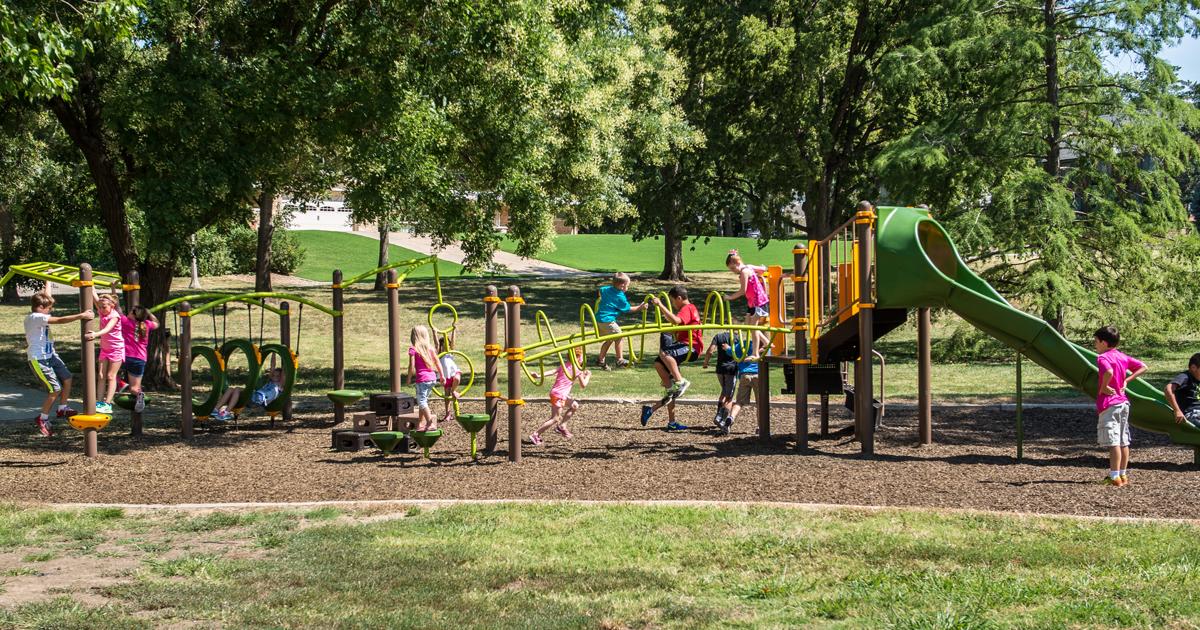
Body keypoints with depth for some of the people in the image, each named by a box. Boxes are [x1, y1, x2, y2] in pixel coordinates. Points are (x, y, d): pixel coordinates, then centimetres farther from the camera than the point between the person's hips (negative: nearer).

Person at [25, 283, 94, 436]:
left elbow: (47, 296, 22)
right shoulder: (35, 317, -21)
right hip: (38, 359, -10)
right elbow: (60, 320, -28)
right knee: (55, 389, -8)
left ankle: (62, 408, 24)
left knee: (67, 378, 7)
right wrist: (81, 316, -28)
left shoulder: (39, 314, 6)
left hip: (50, 355, 10)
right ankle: (43, 419, 8)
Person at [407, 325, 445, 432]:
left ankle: (431, 422, -23)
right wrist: (442, 376, 18)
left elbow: (412, 366, -11)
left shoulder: (413, 350, -7)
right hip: (432, 378, 7)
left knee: (422, 402, -7)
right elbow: (438, 363, 11)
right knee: (423, 401, 19)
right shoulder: (430, 348, 8)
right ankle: (421, 423, 26)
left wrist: (409, 378, 1)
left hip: (421, 379, -7)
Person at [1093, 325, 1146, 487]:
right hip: (1123, 402, 8)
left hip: (1109, 404, -8)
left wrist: (1104, 387, -19)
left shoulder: (1103, 357, -14)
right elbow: (1143, 367, 13)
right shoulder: (1123, 356, 10)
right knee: (1123, 442, 12)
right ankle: (1123, 474, 18)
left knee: (1113, 442, -8)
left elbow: (1109, 372, -34)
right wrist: (1126, 380, 9)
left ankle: (1115, 477, -8)